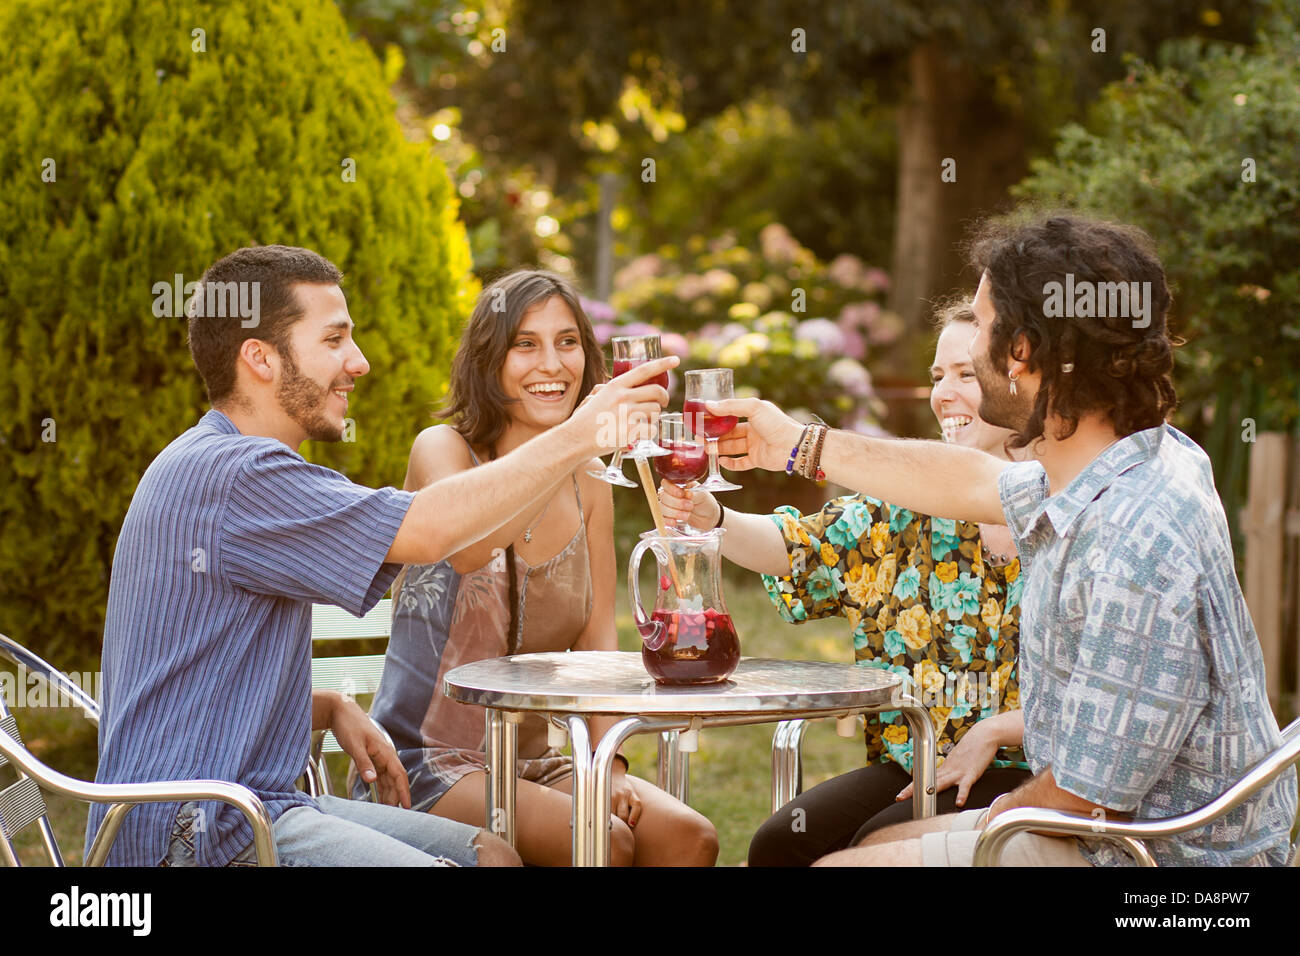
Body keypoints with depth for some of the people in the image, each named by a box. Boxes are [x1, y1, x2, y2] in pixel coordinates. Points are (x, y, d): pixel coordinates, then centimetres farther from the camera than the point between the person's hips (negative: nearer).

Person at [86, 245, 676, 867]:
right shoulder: (227, 473, -17)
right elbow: (424, 530, -24)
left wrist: (333, 708, 8)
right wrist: (577, 437, -16)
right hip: (186, 834, -11)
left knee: (491, 856, 6)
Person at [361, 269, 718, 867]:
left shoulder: (588, 484, 9)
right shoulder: (442, 450, -8)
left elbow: (597, 632, 7)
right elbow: (465, 547, -33)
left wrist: (609, 762, -8)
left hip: (529, 761, 6)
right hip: (425, 764, -6)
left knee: (687, 838, -17)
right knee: (603, 843, -27)